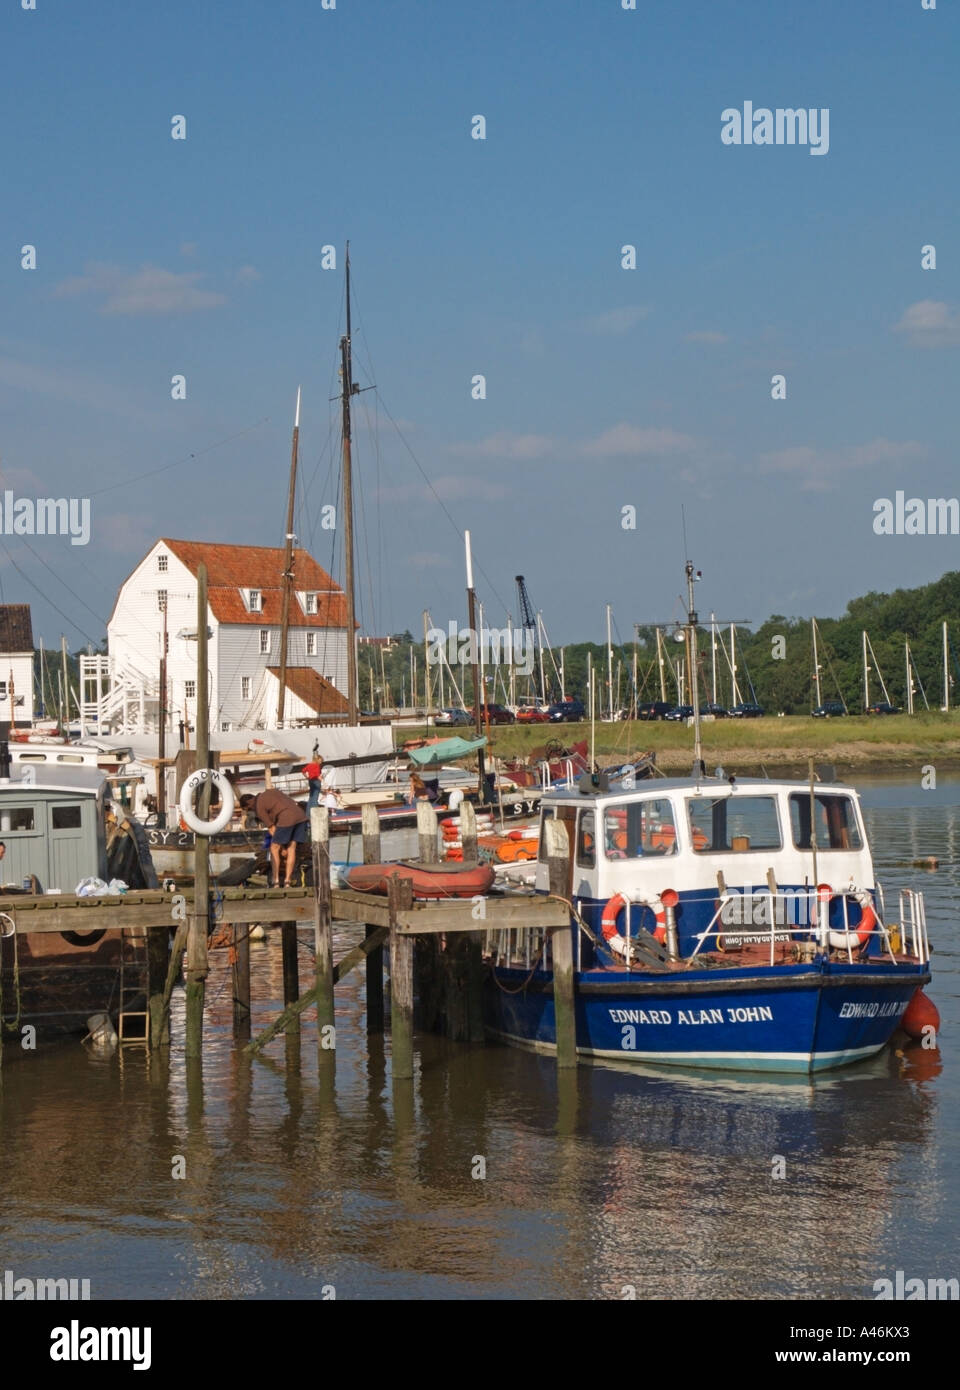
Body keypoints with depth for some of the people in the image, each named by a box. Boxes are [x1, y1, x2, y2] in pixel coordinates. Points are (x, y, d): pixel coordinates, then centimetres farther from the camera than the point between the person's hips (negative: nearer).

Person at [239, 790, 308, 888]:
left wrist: (284, 848, 11)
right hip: (301, 815, 7)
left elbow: (272, 829, 6)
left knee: (274, 849, 6)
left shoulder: (259, 808, 7)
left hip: (287, 818, -7)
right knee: (291, 848, 11)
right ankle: (287, 881, 8)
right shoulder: (269, 791, 28)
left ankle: (276, 881, 3)